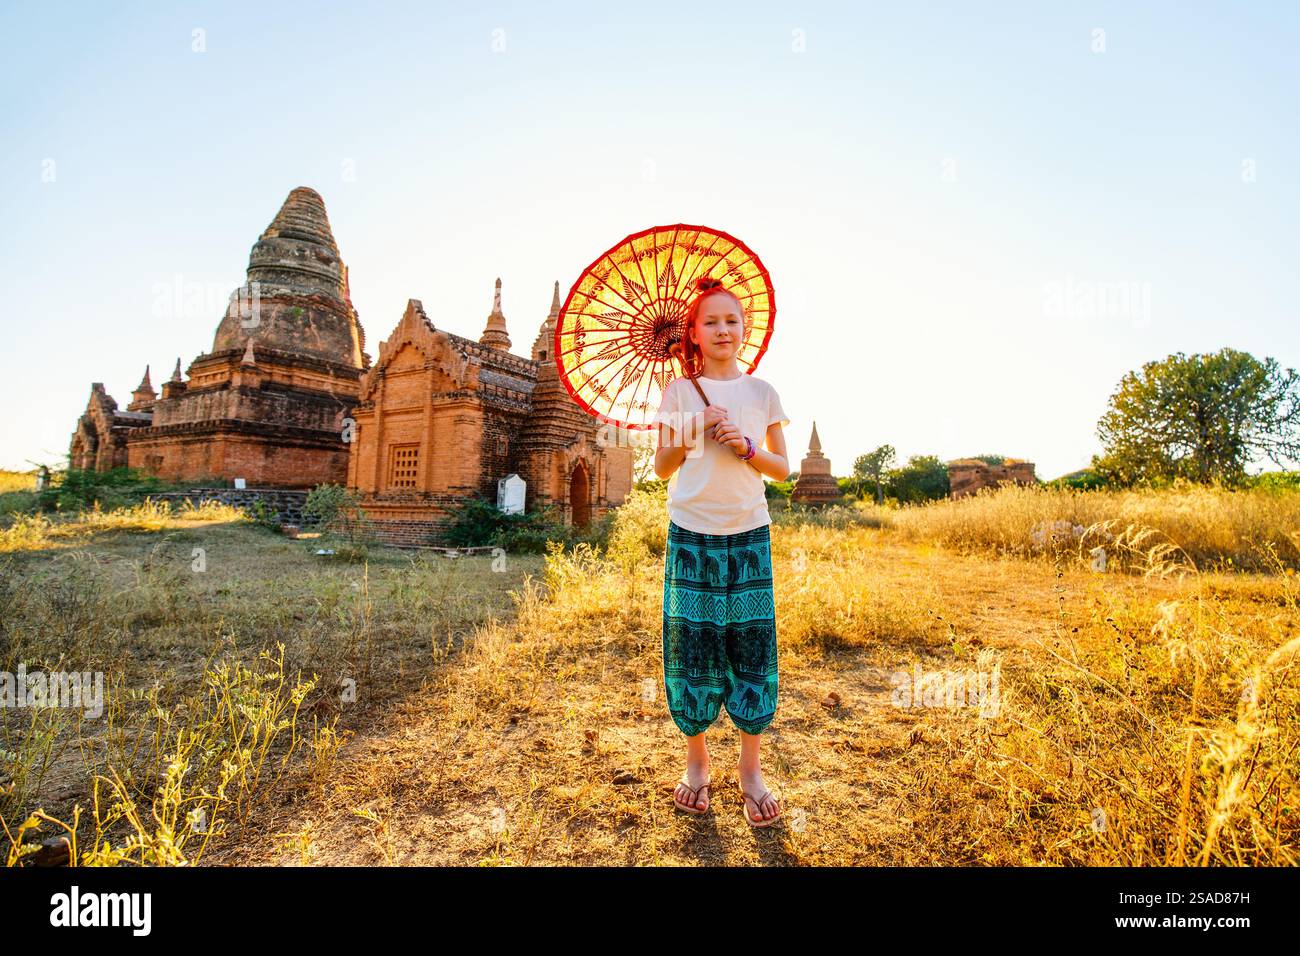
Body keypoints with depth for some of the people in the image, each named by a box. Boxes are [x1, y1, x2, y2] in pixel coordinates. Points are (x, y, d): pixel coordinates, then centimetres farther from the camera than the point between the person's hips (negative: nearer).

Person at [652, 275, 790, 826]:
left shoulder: (761, 393, 7)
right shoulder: (679, 390, 4)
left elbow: (782, 468, 8)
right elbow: (662, 468, 3)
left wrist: (747, 448, -10)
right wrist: (695, 432, -13)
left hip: (749, 536, 1)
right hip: (692, 534, -1)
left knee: (752, 649, 3)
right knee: (690, 647, 3)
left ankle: (750, 768, 21)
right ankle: (696, 760, 25)